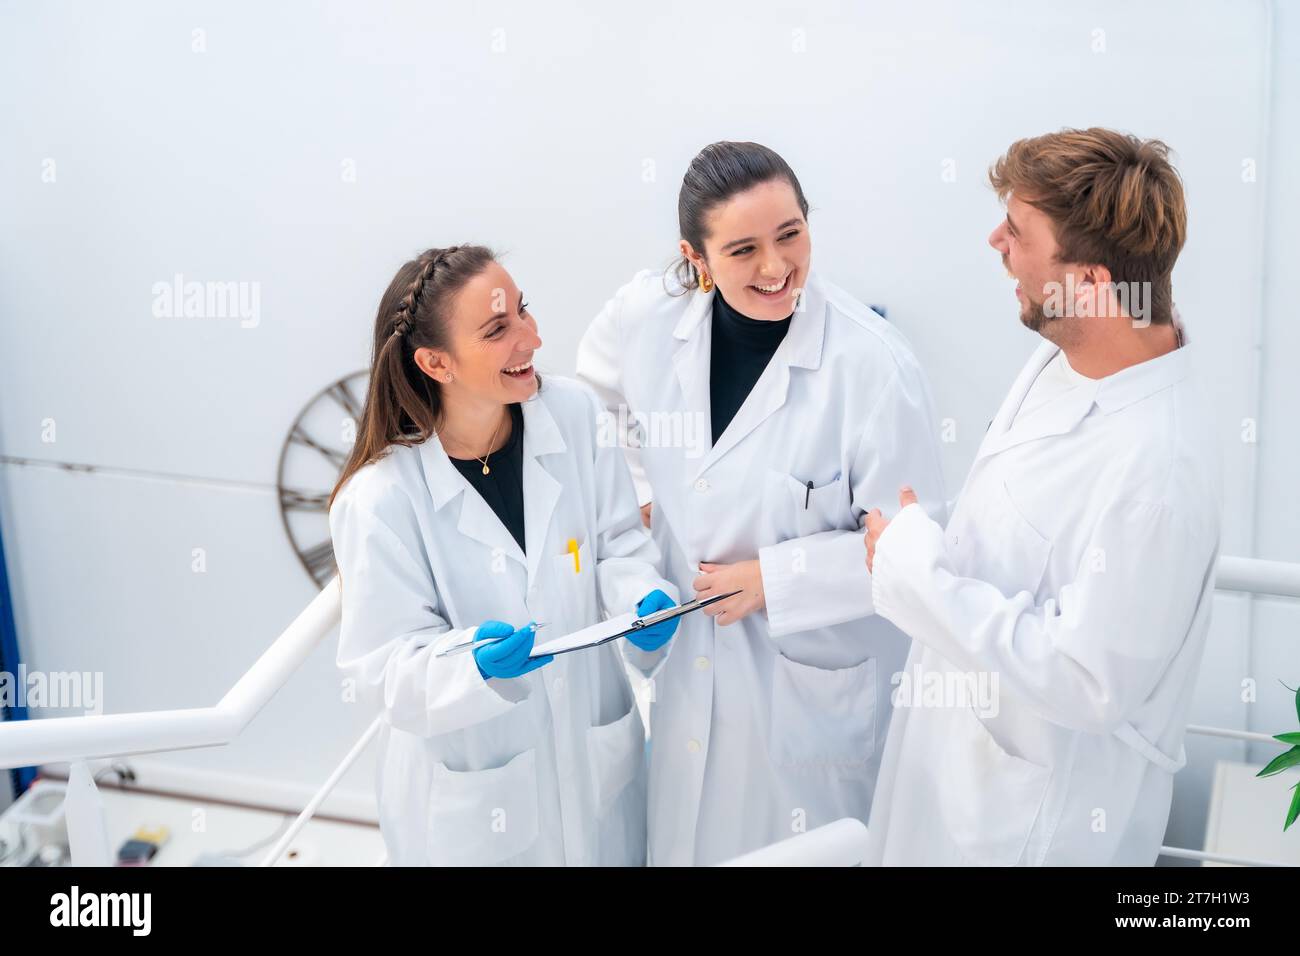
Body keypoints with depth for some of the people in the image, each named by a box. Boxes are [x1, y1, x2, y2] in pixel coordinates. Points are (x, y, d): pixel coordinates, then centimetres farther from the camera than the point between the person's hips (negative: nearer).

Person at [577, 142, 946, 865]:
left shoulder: (873, 363, -23)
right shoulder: (648, 318, -11)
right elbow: (598, 396, 14)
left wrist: (773, 580, -19)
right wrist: (640, 492, 5)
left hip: (814, 677, -4)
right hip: (685, 661, 4)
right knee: (686, 836, 23)